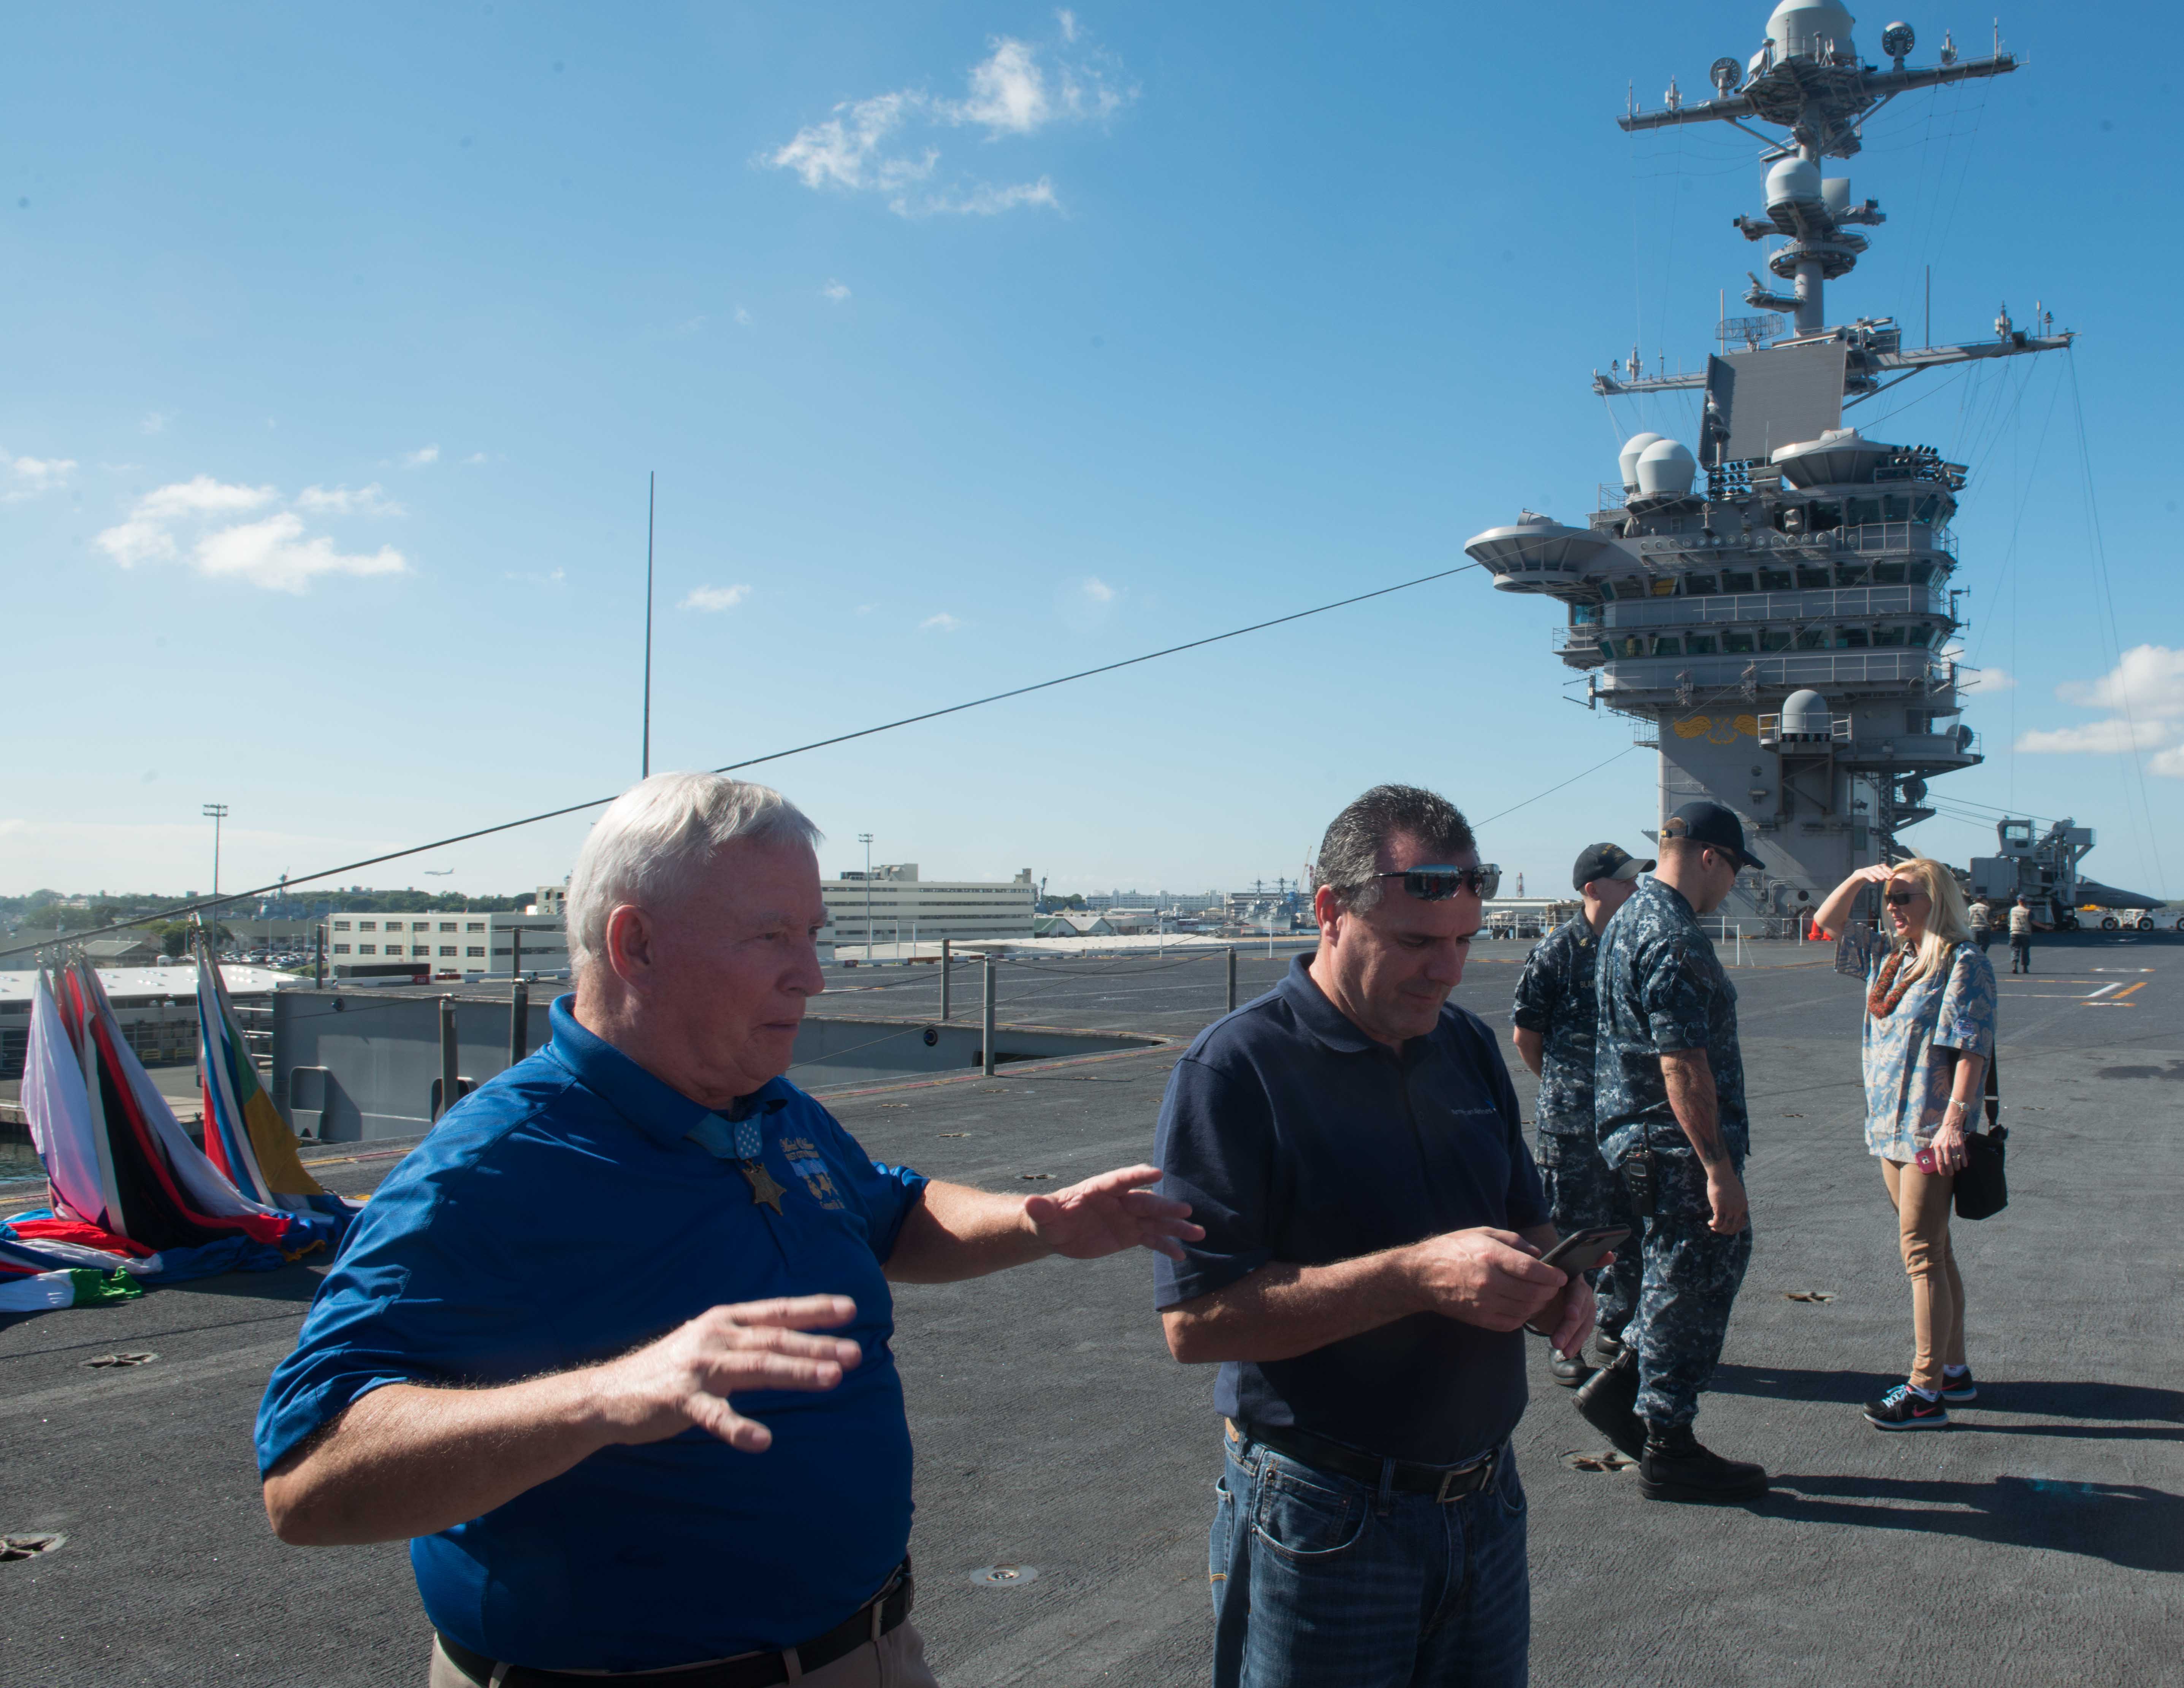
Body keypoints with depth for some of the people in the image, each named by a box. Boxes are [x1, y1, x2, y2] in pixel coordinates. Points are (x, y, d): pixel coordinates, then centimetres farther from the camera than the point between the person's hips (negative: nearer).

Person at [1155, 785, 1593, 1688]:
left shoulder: (1468, 1047, 6)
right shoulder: (1235, 1068, -16)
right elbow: (1195, 1320, -22)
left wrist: (1552, 1282, -7)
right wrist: (1419, 1275, -28)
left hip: (1486, 1503, 6)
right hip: (1326, 1527, -6)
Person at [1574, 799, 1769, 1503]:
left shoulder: (1631, 916, 12)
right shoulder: (1674, 937, -21)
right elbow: (1682, 1065, -25)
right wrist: (1719, 1168, -23)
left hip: (1636, 1131, 10)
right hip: (1675, 1145, -10)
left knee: (1724, 1253, 20)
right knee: (1688, 1287, 2)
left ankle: (1621, 1383, 23)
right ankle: (1668, 1449, 15)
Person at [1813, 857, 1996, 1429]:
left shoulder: (1964, 963, -10)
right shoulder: (1890, 958, 13)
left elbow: (1972, 1048, -16)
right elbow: (1828, 924, 22)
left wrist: (1953, 1121, -22)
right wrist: (1858, 879, 6)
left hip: (1932, 1132, -8)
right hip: (1891, 1127, 8)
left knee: (1922, 1254, -7)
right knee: (1933, 1252, 15)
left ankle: (1926, 1393, -3)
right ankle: (1954, 1370, 26)